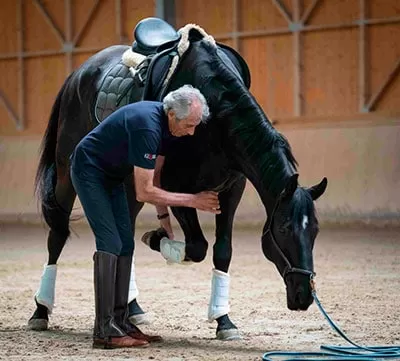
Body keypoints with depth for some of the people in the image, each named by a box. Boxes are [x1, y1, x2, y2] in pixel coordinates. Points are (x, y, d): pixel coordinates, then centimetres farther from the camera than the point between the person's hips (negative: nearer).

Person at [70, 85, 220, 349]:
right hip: (89, 171, -10)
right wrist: (193, 201, -24)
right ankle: (105, 331, -17)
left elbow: (154, 174, 7)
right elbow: (144, 193, -30)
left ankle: (120, 322, 9)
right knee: (110, 244, -17)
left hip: (113, 176, 10)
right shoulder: (147, 127, -33)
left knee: (125, 245, 6)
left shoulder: (164, 124, -5)